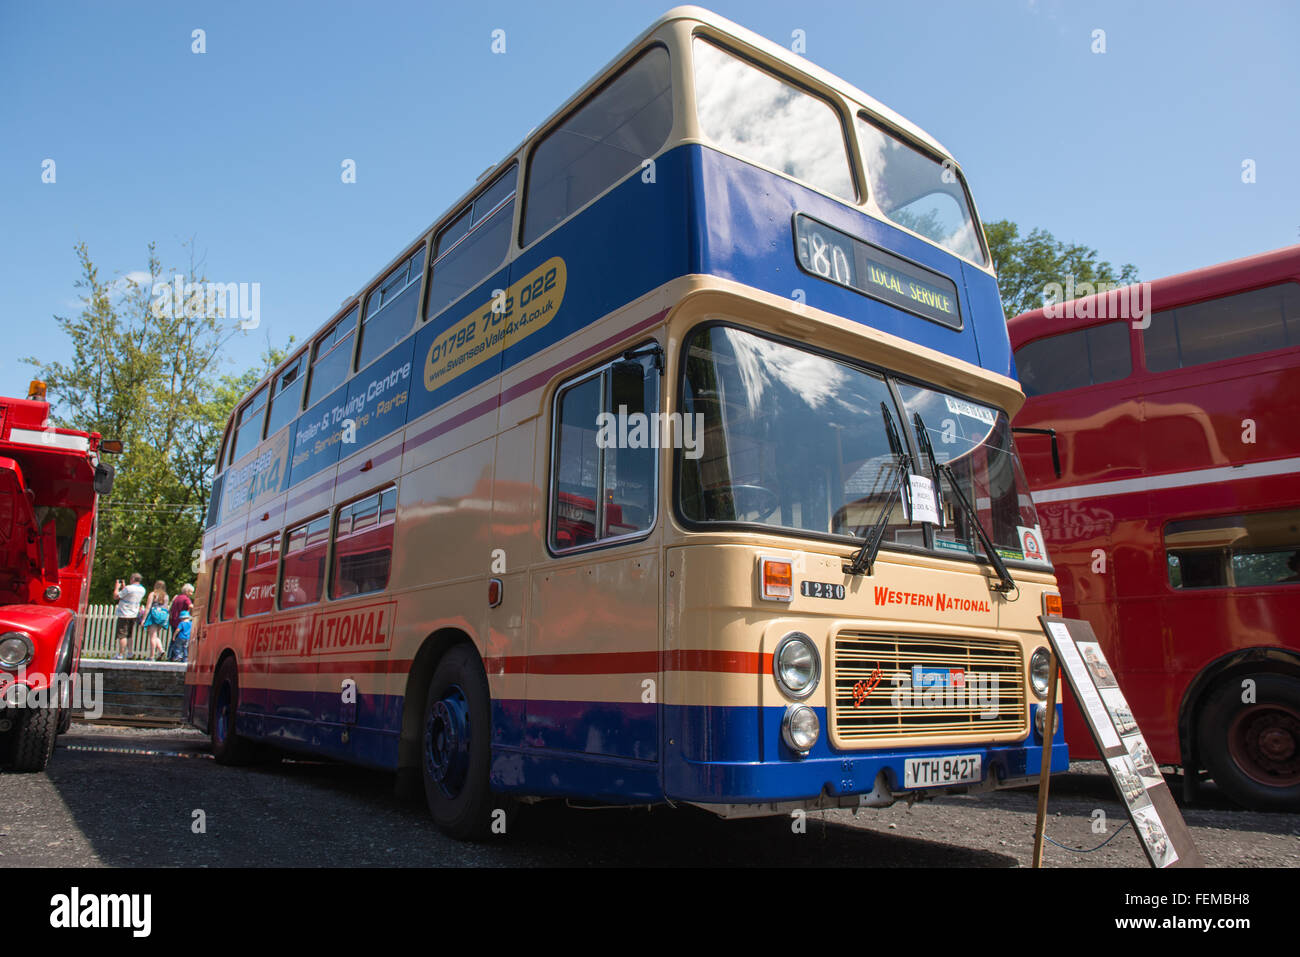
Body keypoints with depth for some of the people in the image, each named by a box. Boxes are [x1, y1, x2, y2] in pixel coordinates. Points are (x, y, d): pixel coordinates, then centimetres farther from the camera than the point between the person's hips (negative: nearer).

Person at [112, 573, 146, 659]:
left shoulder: (128, 588, -18)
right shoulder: (142, 590, 7)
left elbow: (115, 597, -11)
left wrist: (116, 587, 4)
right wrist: (123, 587, 25)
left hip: (124, 614, -7)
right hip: (134, 614, 7)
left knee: (122, 635, -3)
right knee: (129, 635, 16)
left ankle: (120, 654, -2)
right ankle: (129, 652, 18)